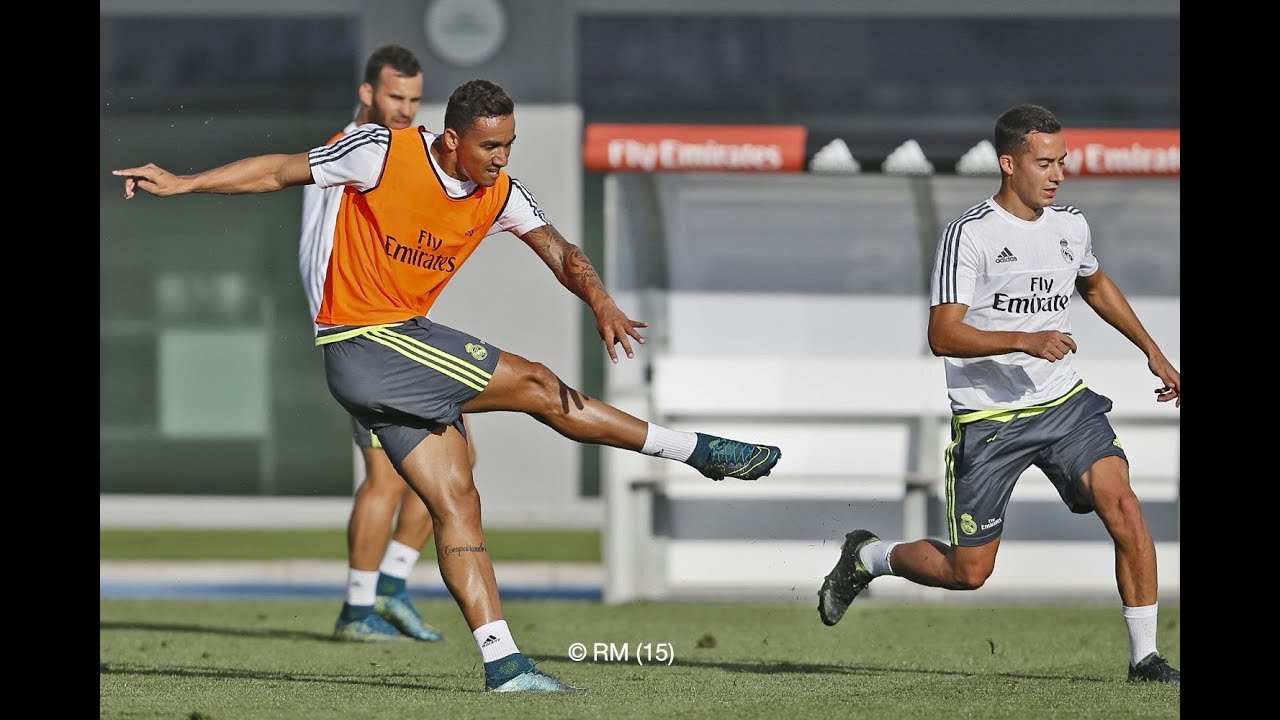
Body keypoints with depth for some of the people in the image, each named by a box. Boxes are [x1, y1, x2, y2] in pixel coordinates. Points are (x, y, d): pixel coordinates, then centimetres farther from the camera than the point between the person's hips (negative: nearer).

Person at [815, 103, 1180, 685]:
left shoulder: (1071, 226, 7)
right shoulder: (971, 234, -14)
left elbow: (1095, 284, 30)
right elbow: (942, 336, -21)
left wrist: (1151, 351, 28)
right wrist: (1025, 340, -31)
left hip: (1065, 404, 5)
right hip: (988, 419, -5)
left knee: (1122, 506, -18)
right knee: (968, 571, 0)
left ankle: (1145, 657, -10)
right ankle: (867, 558, 30)